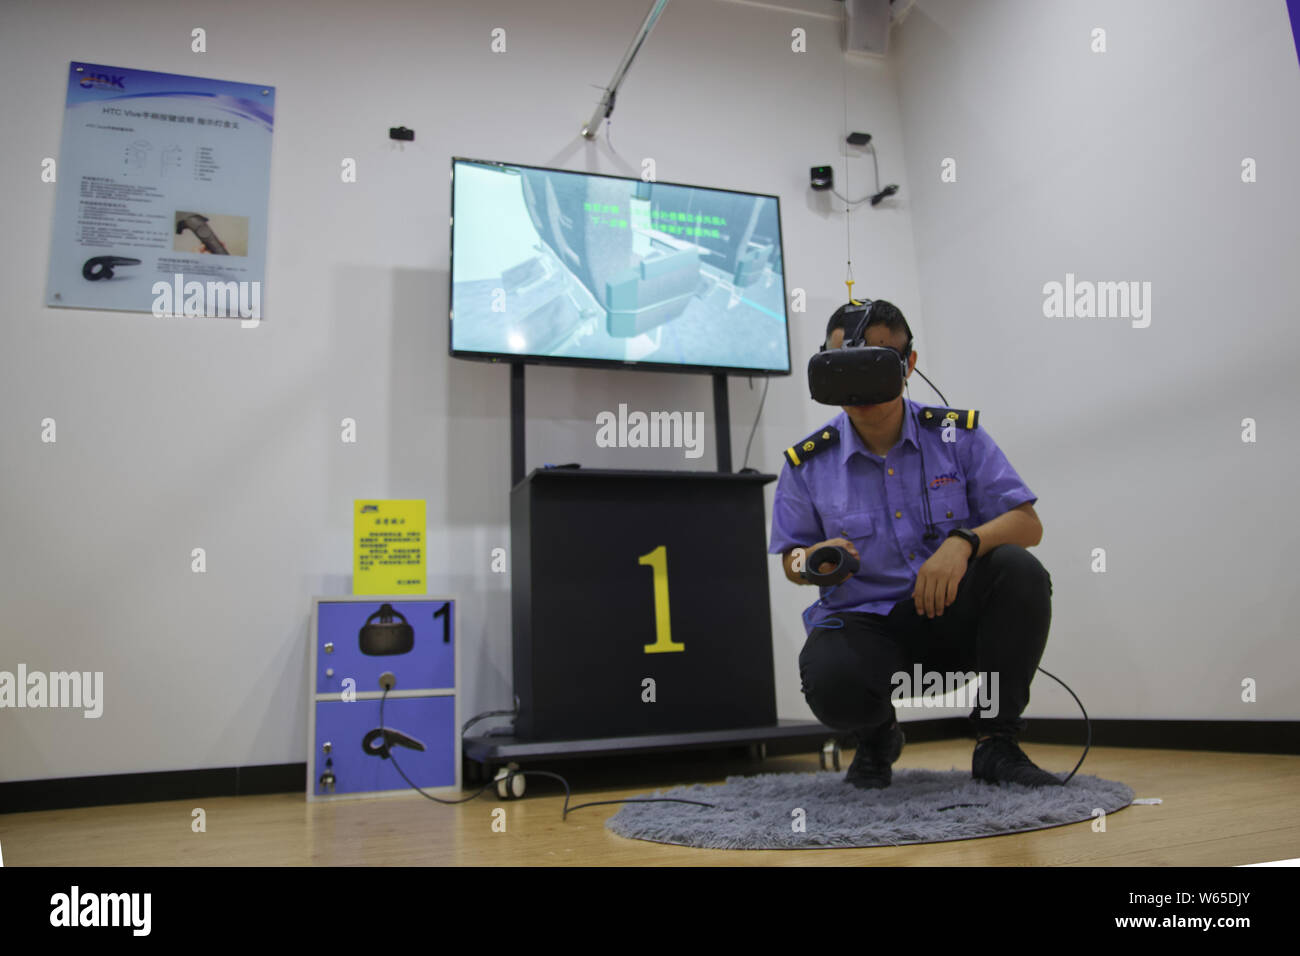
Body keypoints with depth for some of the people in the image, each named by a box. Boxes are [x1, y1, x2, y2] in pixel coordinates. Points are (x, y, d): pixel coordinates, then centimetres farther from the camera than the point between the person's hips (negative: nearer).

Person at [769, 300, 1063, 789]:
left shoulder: (958, 433, -1)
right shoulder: (808, 461, -1)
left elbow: (1027, 524, -6)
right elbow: (792, 562, 7)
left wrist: (964, 541, -28)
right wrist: (814, 561, -19)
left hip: (953, 616, 1)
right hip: (864, 622, -1)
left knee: (1019, 571, -29)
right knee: (831, 682, -34)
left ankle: (996, 742, -7)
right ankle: (877, 737, 9)